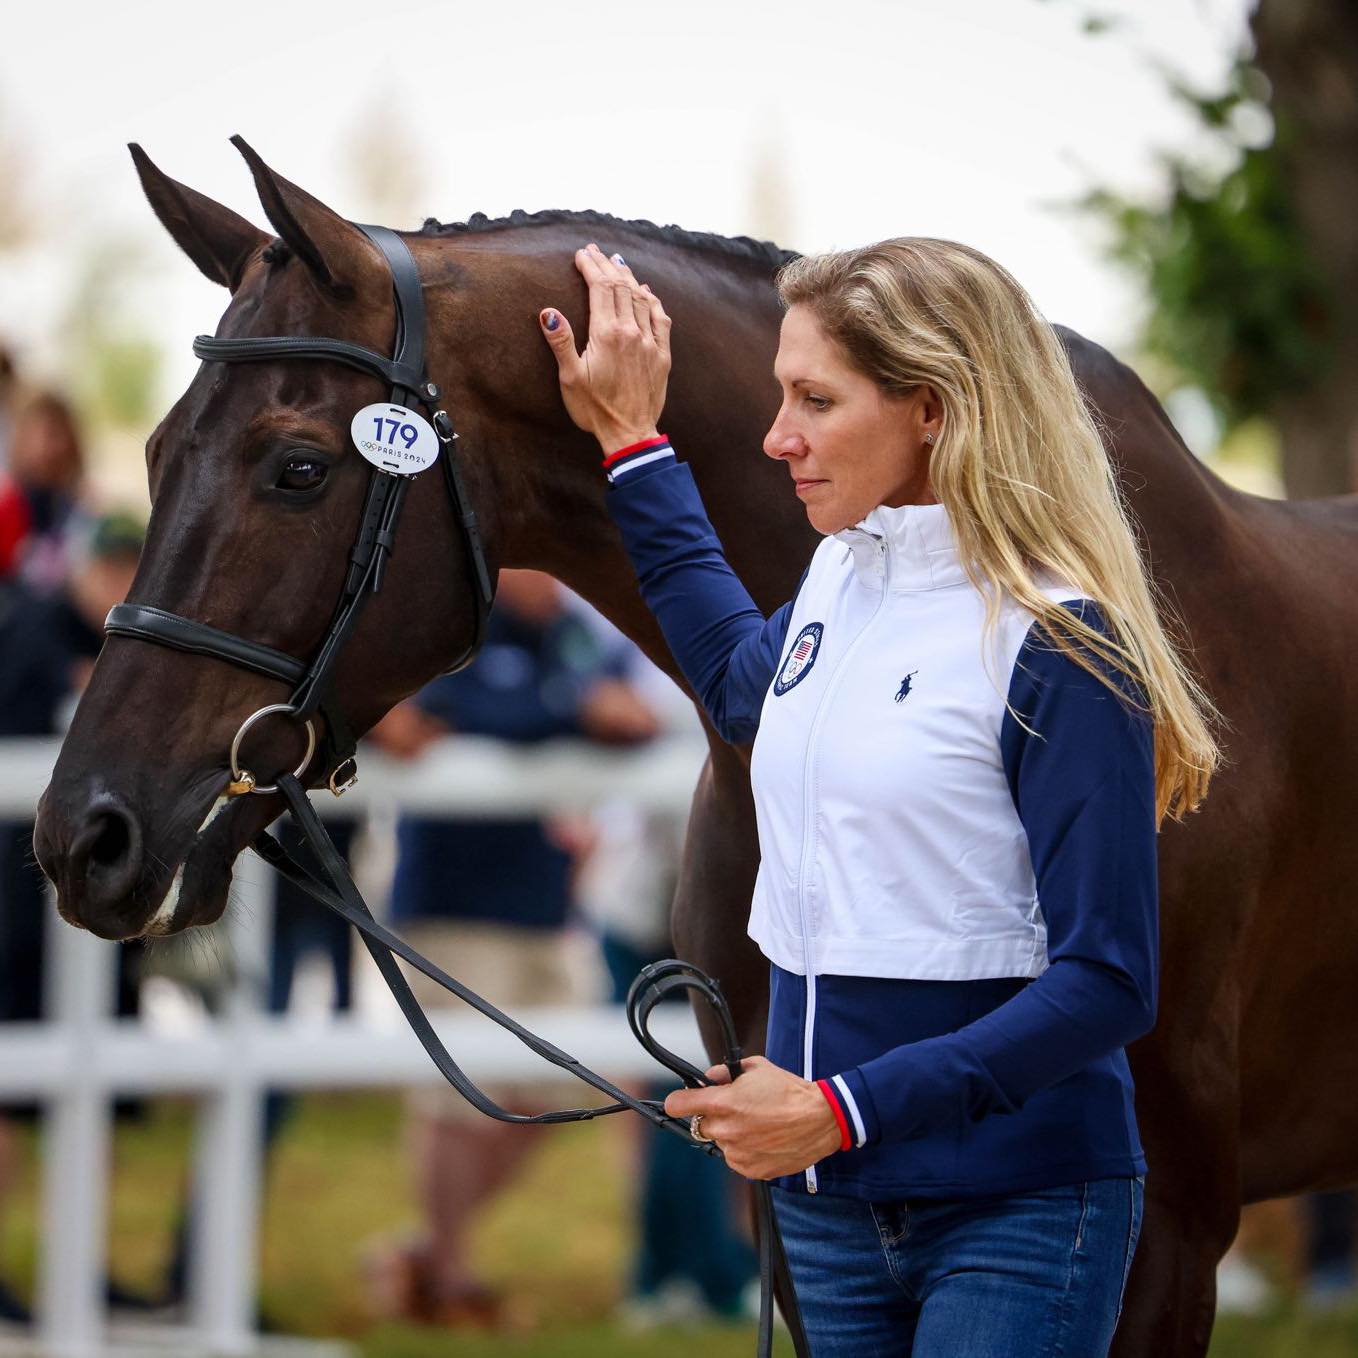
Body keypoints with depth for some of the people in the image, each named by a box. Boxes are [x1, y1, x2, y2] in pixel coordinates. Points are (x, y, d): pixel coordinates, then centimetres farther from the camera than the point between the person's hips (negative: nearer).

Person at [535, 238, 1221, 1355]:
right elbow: (742, 679, 32)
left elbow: (1106, 985, -19)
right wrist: (631, 440, 30)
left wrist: (842, 1108, -24)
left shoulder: (1060, 646, -17)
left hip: (1015, 1216, -7)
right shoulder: (840, 572, 6)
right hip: (831, 1201, 7)